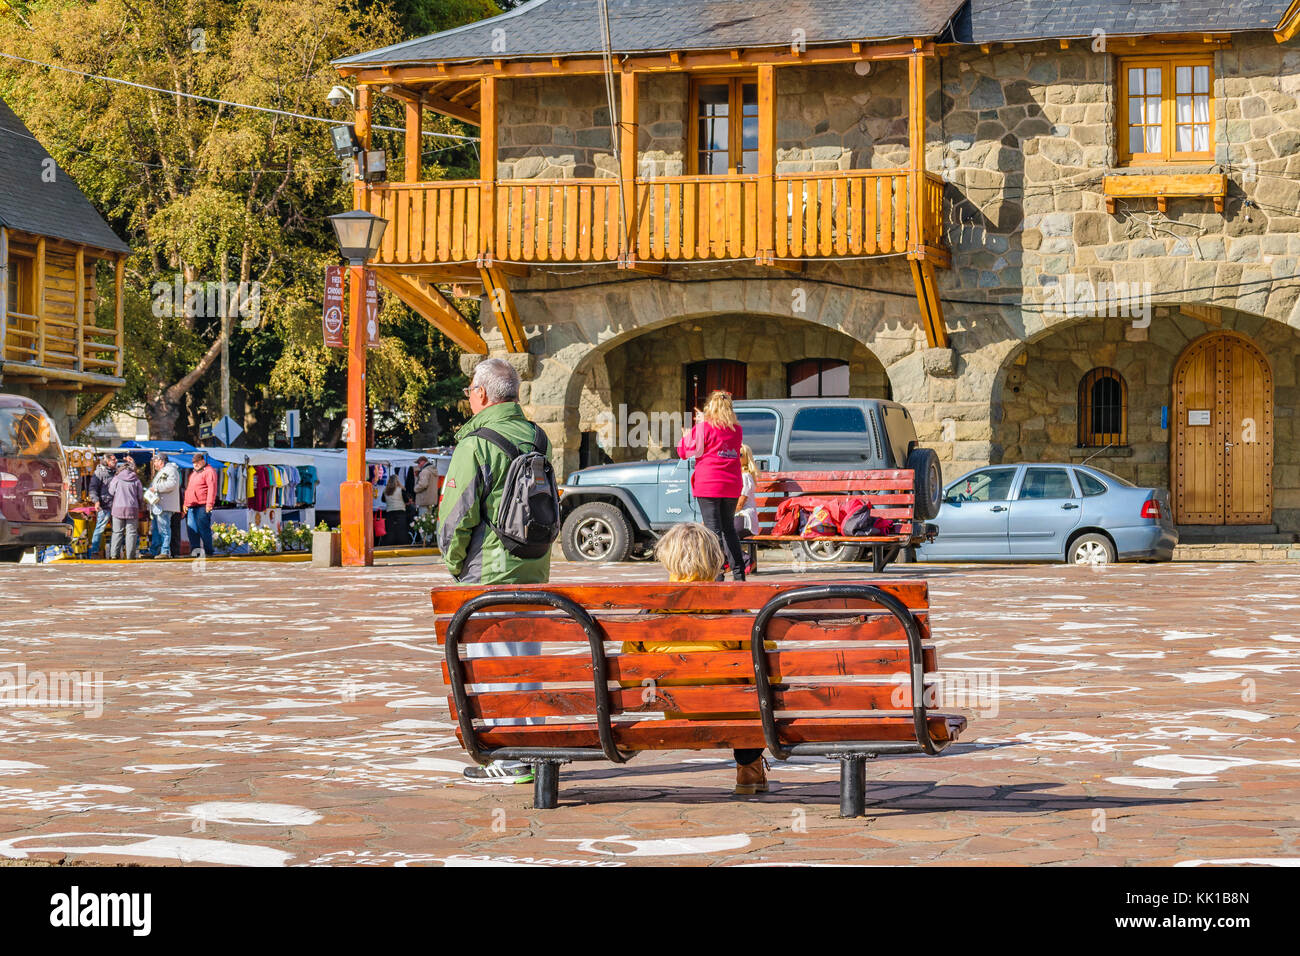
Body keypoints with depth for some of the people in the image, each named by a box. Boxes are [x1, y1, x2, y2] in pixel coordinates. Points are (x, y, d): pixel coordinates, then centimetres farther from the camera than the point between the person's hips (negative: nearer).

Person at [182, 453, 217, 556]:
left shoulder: (209, 471, -1)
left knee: (204, 530, -8)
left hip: (202, 507, -8)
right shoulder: (192, 473, 26)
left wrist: (209, 503, -19)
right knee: (192, 530, 3)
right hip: (190, 507, 8)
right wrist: (184, 504, 21)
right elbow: (188, 489, 30)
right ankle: (194, 550, 5)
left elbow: (212, 488, -11)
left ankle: (208, 551, -4)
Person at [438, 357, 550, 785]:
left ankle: (508, 760, -2)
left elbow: (457, 513, -15)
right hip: (535, 567, 8)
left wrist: (455, 561, -1)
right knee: (526, 658, 14)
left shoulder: (476, 444, -14)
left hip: (489, 571, -7)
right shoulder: (536, 439, 10)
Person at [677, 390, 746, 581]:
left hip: (708, 485, -5)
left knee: (713, 530, -5)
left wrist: (688, 433, 16)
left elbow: (683, 451, -1)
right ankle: (739, 572, 14)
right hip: (731, 486, 5)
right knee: (728, 528, 15)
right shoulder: (736, 430, 8)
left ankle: (717, 574, -10)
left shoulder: (704, 428, -8)